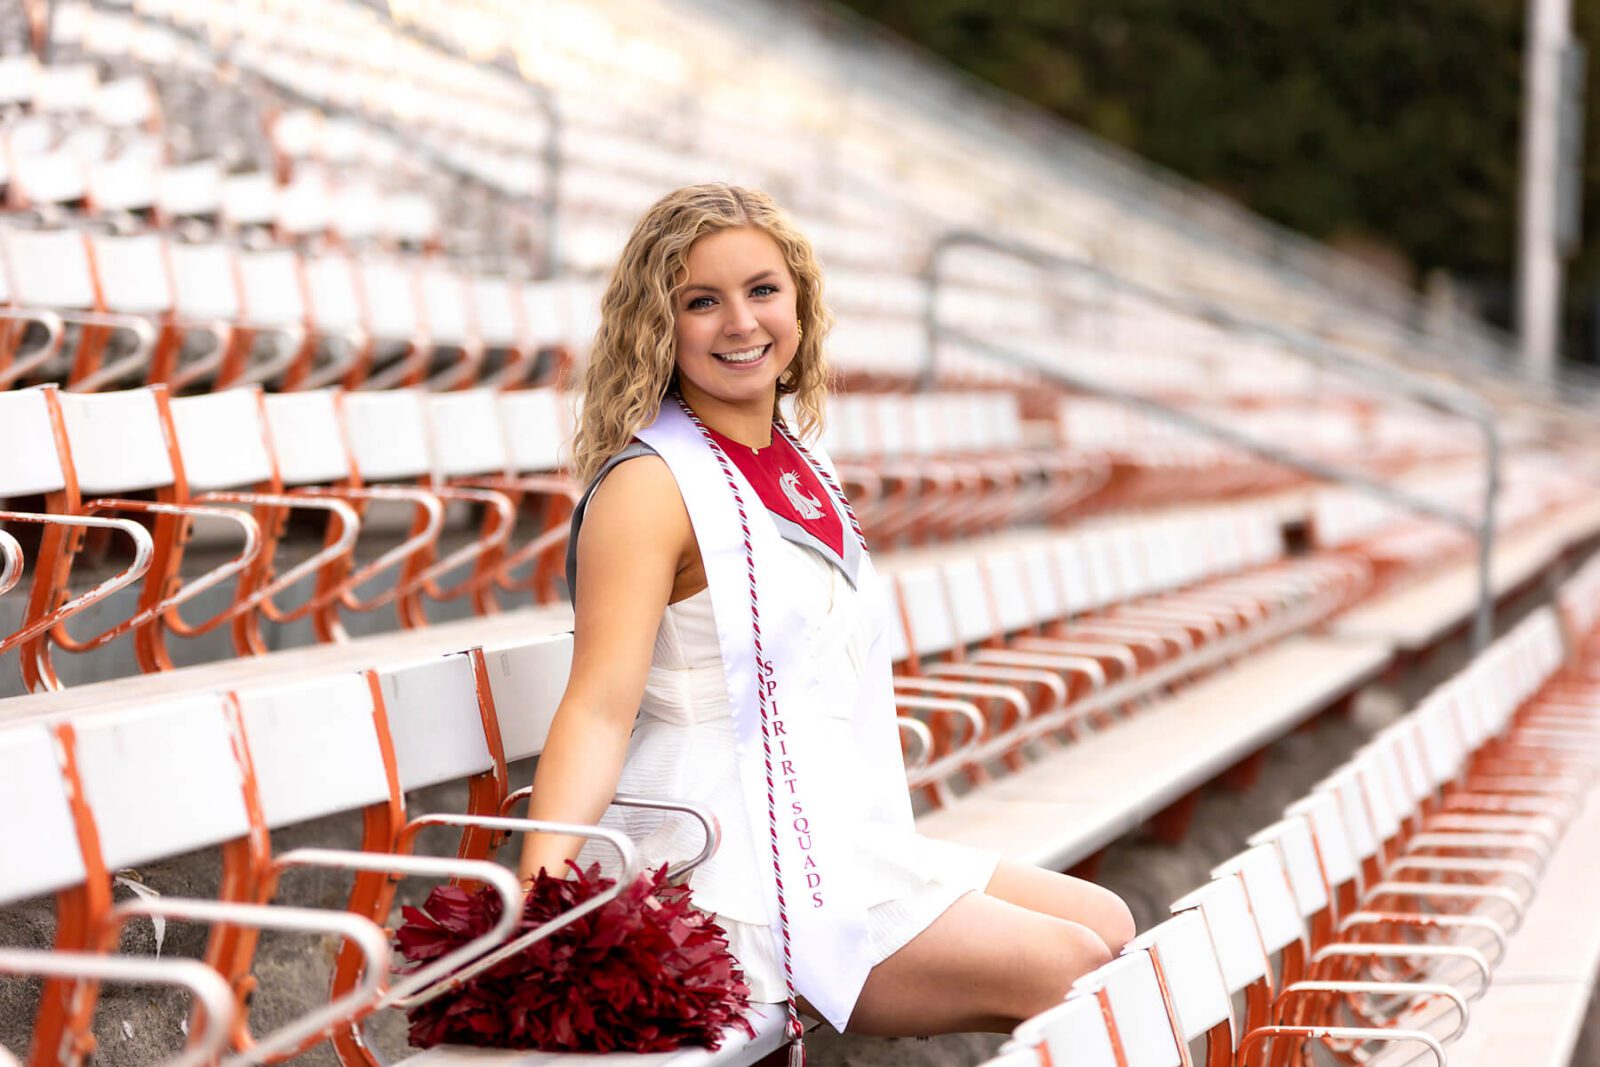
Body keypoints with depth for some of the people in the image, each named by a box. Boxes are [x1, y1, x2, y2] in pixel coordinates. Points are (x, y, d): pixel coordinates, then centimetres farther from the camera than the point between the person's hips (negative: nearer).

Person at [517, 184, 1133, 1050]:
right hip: (740, 875, -9)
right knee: (1067, 968, -12)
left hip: (846, 842, 9)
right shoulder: (650, 486, -14)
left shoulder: (795, 465, 12)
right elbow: (600, 705, -24)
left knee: (1107, 924, 9)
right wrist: (539, 882, -37)